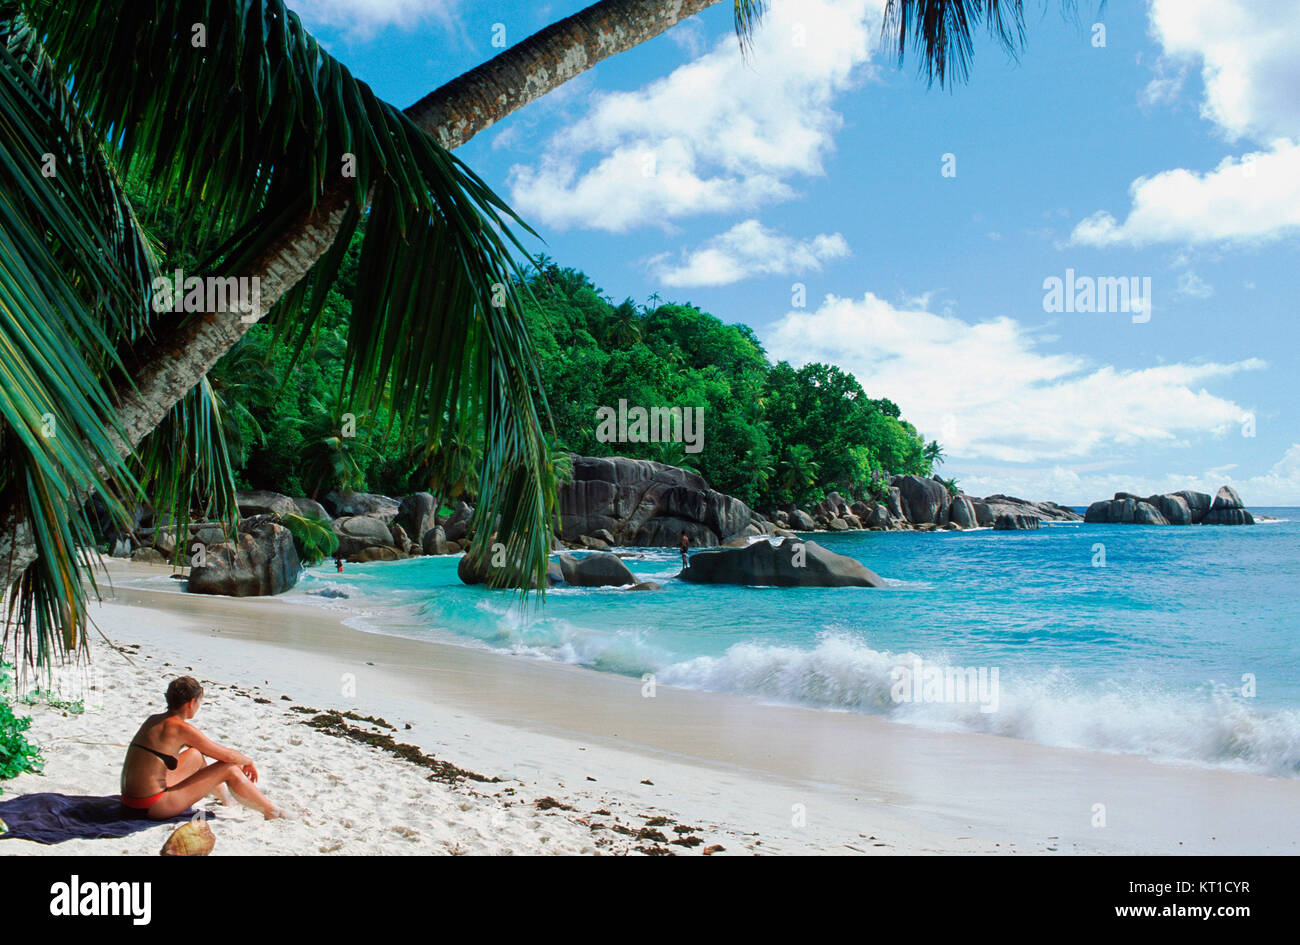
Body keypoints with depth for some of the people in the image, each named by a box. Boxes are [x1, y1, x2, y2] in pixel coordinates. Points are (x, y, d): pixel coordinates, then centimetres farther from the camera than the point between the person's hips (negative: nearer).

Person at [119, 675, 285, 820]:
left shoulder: (153, 720, 11)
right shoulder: (181, 728, -16)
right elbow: (227, 755, -8)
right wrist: (248, 761, 14)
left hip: (130, 798, 9)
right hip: (154, 806, -9)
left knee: (197, 755, 27)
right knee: (230, 769, -1)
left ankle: (224, 795, 51)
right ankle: (273, 812, 12)